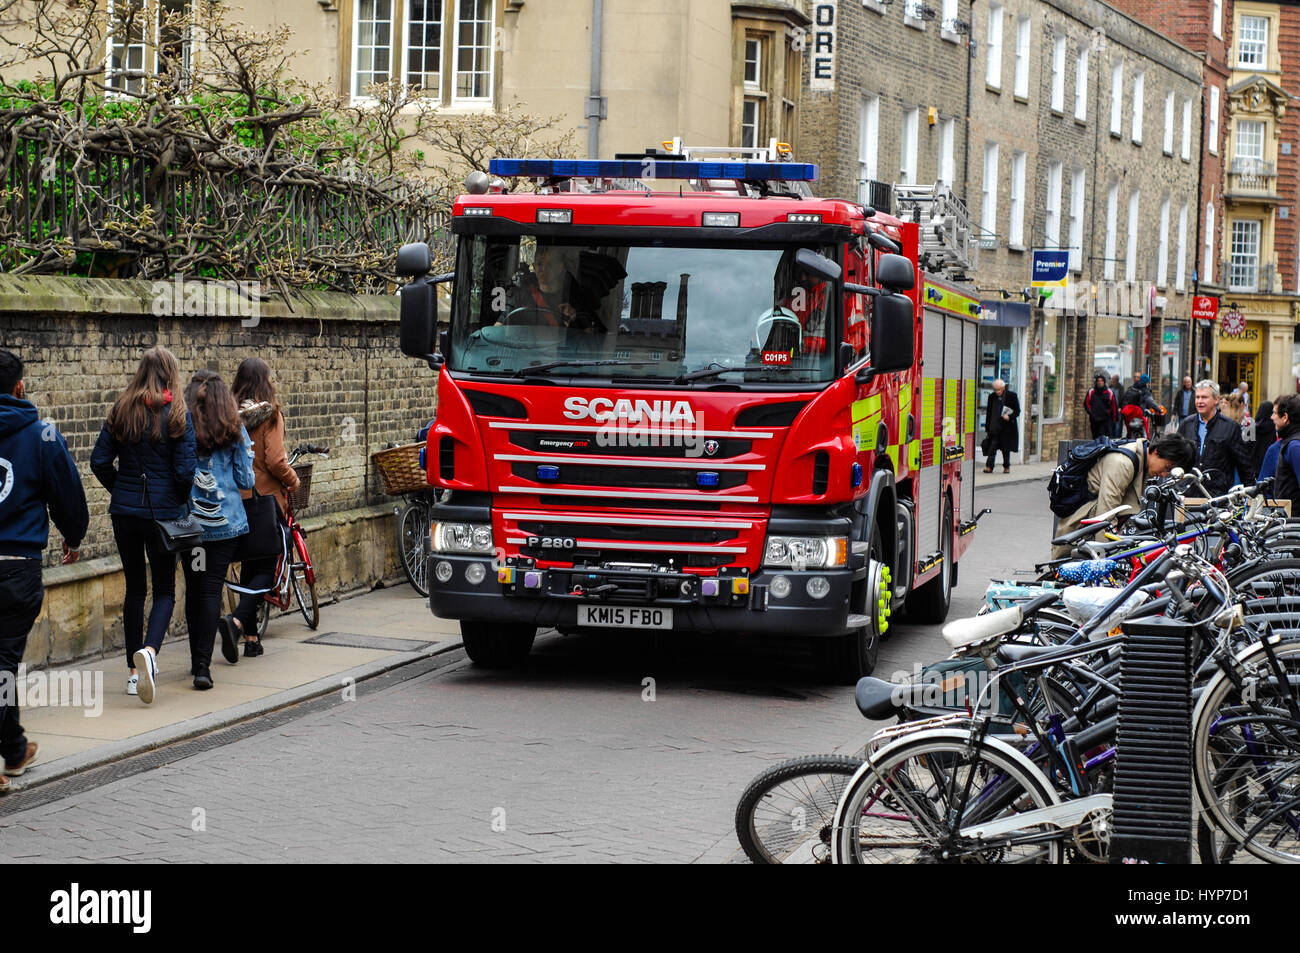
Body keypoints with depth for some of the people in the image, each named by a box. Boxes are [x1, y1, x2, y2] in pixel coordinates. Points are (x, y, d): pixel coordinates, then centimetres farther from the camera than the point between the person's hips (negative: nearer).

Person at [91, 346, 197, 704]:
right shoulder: (178, 416, -9)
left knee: (135, 588, 14)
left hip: (125, 511, 3)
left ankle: (134, 669, 16)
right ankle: (149, 651, -20)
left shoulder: (121, 412, 1)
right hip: (164, 511, -3)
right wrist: (184, 501, 7)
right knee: (165, 590, 6)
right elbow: (185, 471, -12)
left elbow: (99, 462, 1)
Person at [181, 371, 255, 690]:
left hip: (188, 520, 1)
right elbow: (246, 480, -1)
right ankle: (203, 665, -10)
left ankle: (197, 660, 23)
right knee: (212, 589, -1)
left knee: (193, 588, 14)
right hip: (225, 520, -1)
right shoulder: (235, 432, -2)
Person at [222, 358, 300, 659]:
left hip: (235, 498, 5)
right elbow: (276, 461, -15)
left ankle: (251, 638, 15)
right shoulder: (270, 413, -10)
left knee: (249, 566, 15)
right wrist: (293, 481, 3)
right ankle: (237, 620, -21)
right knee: (267, 568, 1)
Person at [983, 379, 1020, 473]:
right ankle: (989, 466, -10)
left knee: (1006, 448, 7)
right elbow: (988, 413, 11)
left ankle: (1006, 467, 21)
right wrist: (987, 428, 7)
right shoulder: (992, 397, 5)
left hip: (1007, 427, -1)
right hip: (995, 427, 1)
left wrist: (1010, 417, -18)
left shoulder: (1012, 396, -2)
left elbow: (1017, 411, 2)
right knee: (992, 447, -8)